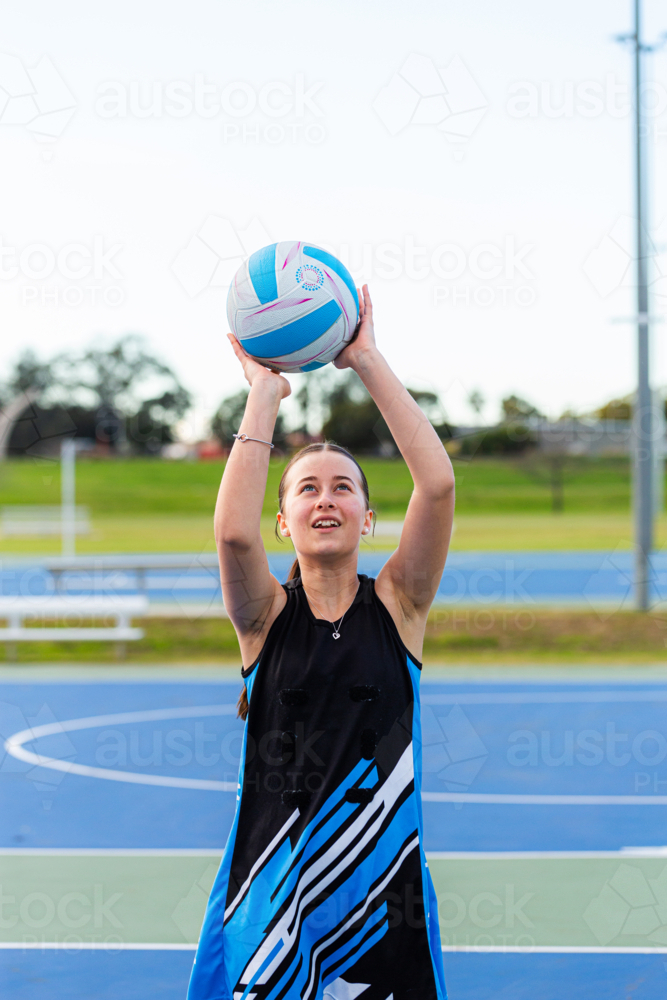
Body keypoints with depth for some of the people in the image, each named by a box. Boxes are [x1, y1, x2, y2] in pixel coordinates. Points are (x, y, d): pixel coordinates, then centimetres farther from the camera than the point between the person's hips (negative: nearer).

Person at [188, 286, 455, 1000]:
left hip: (384, 893, 1)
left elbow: (438, 484, -12)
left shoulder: (396, 607, 3)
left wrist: (367, 361, -10)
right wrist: (265, 391, -14)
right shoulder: (267, 615, 1)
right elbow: (233, 532, -21)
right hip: (272, 894, 0)